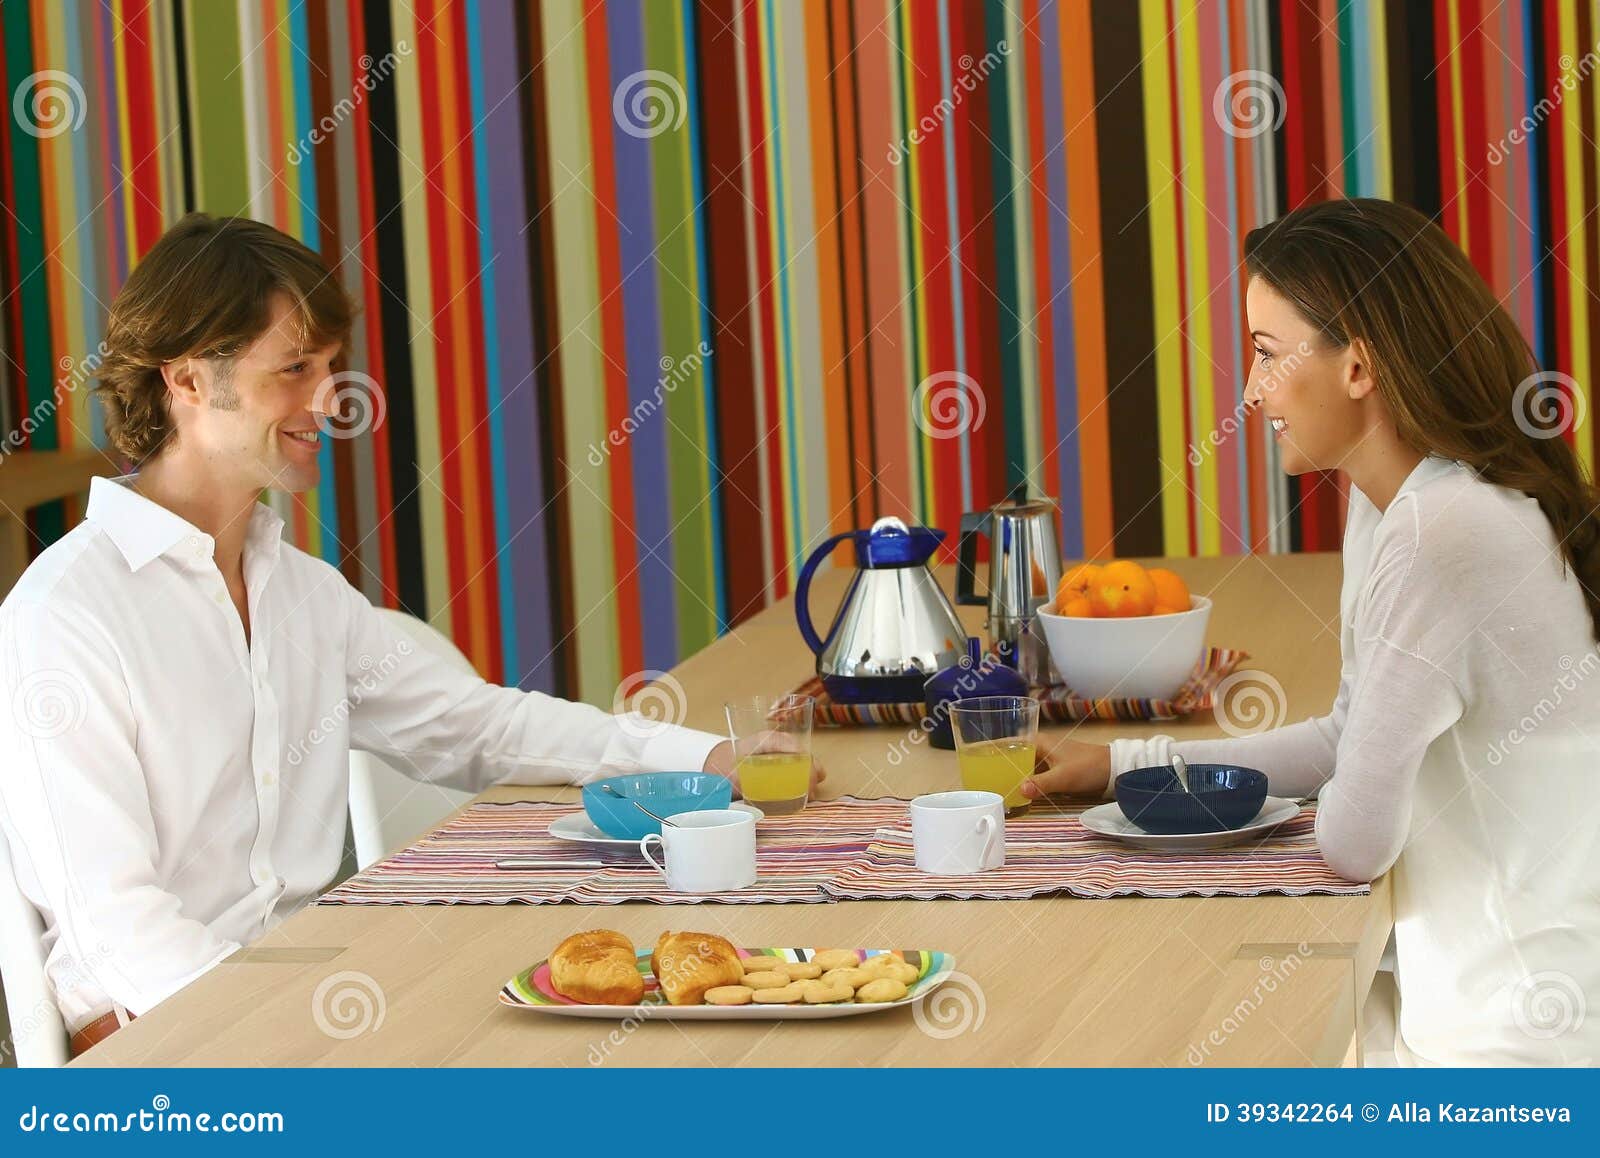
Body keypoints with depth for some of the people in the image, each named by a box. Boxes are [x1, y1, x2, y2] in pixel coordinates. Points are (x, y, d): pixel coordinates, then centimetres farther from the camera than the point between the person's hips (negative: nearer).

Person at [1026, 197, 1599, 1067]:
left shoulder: (1443, 539, -23)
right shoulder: (1386, 503, 9)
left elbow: (1355, 840, -18)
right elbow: (1350, 739, 20)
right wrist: (1126, 765, 17)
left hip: (1521, 1026, -9)